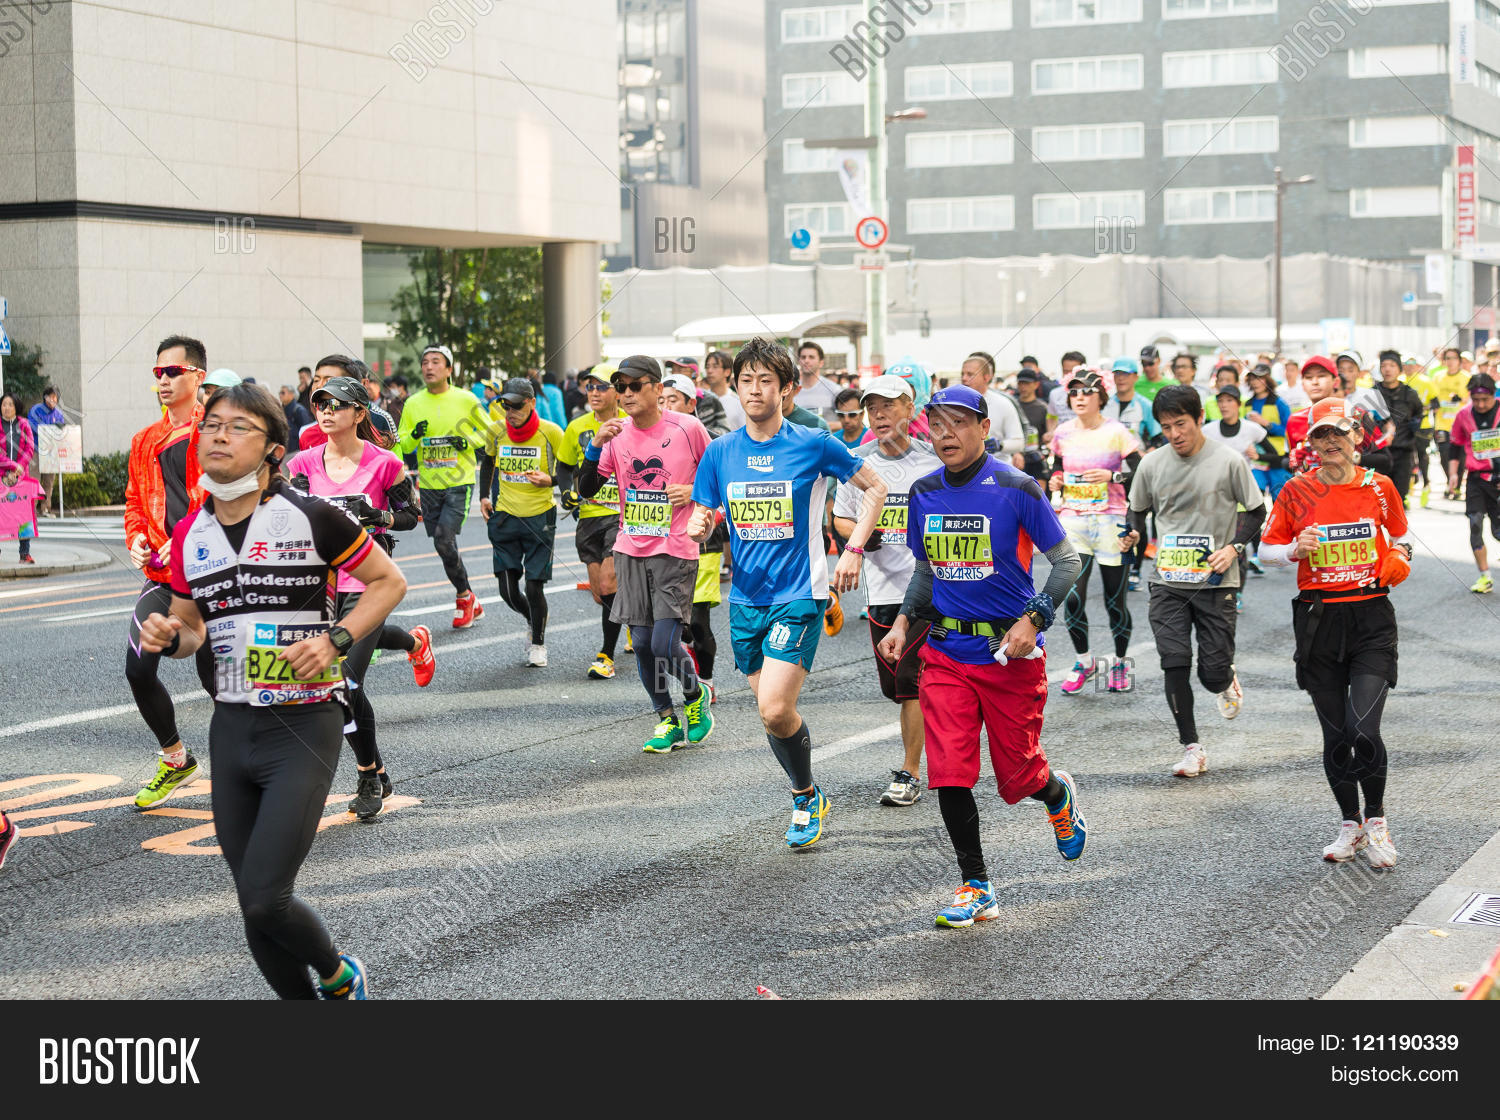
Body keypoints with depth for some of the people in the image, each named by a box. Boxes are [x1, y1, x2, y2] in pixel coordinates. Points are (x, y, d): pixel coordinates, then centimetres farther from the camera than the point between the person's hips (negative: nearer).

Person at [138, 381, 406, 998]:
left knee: (264, 900, -15)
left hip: (304, 726, -5)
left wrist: (335, 639, -14)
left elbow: (389, 582, 0)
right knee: (254, 907, 8)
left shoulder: (311, 517, -10)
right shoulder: (189, 535, 5)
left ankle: (340, 976, 15)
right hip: (232, 728, 6)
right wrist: (168, 636, -5)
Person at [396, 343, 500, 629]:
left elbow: (489, 429, 9)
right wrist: (414, 436, -15)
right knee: (444, 544, 7)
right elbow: (401, 446, 7)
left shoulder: (465, 399, -3)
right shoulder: (413, 404, 4)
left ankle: (465, 596, 2)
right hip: (429, 485, 4)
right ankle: (470, 601, 22)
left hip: (460, 482, -4)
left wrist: (468, 441, -10)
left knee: (444, 539, -18)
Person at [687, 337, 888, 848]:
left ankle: (806, 797, 8)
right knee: (771, 711, 10)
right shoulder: (720, 451, 3)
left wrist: (854, 549, -5)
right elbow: (702, 519, 11)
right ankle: (809, 799, 32)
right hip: (746, 598, 5)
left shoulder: (813, 444, -6)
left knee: (775, 710, -17)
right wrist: (698, 529, -14)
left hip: (799, 595, -4)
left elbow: (875, 488, 5)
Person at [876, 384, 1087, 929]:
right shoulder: (923, 494, 5)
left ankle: (1059, 794, 42)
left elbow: (1067, 561, -5)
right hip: (946, 653, 4)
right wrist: (903, 620, 5)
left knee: (1018, 777, 5)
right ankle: (976, 888, 6)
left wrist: (1033, 620, -17)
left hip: (1009, 654, -4)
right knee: (949, 774, -7)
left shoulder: (1016, 489, -10)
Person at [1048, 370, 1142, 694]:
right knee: (1072, 598, -9)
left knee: (1115, 601, 3)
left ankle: (1121, 662, 26)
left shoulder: (1116, 432, -5)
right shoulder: (1062, 433, 6)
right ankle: (1084, 661, 13)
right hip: (1073, 523, 3)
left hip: (1110, 522, -3)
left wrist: (1112, 476, -21)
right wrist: (1054, 483, 0)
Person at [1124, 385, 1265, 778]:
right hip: (1168, 582, 2)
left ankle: (1227, 683, 36)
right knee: (1174, 663, -8)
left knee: (1213, 671, -3)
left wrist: (1233, 546, -10)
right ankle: (1191, 748, 5)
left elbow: (1256, 510, 4)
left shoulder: (1229, 461, -5)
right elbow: (1138, 508, 17)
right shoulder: (1152, 465, 3)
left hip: (1215, 583, -2)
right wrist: (1134, 532, -5)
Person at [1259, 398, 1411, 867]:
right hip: (1318, 621, 1)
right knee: (1335, 735, 6)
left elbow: (1398, 536, 20)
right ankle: (1350, 825, 25)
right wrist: (1295, 549, -13)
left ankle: (1376, 821, 9)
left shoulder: (1379, 487, 2)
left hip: (1371, 620, -1)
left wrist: (1399, 557, -1)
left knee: (1364, 730, -14)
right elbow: (1267, 550, 6)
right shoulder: (1297, 492, 0)